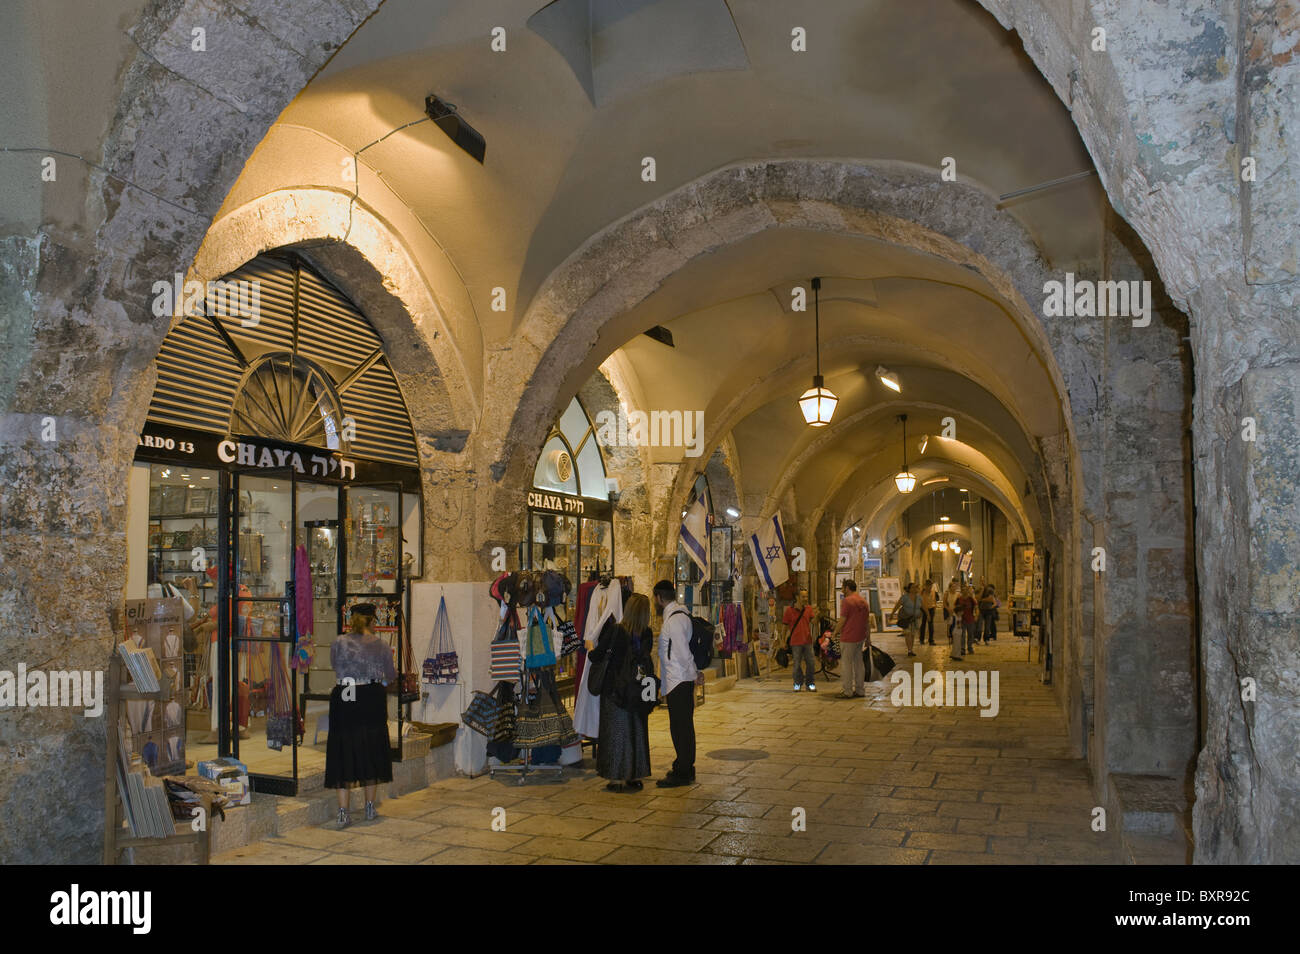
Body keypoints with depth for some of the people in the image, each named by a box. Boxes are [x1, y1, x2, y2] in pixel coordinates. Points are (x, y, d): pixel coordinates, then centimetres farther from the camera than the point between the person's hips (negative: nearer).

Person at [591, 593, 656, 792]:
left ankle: (617, 778, 8)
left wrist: (590, 653, 12)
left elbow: (596, 656, -9)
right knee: (638, 731, 13)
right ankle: (636, 776, 20)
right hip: (639, 691, 3)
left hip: (615, 690, -3)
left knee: (616, 732, 6)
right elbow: (646, 656, 5)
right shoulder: (647, 634, -5)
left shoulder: (615, 631, -15)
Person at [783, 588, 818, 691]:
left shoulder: (809, 608, 2)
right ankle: (797, 684, 18)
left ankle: (810, 684, 15)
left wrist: (815, 616, -29)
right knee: (797, 664, 6)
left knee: (810, 663, 4)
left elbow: (813, 621, -8)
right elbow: (785, 625, 0)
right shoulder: (789, 609, -6)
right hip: (796, 642, -2)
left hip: (807, 641, 2)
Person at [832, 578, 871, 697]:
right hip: (861, 637, 8)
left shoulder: (846, 601, -12)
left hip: (848, 638, -8)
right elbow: (868, 622, 15)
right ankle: (860, 690, 18)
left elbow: (842, 620, -15)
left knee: (846, 664, -1)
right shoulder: (864, 602, 12)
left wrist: (835, 632, -1)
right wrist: (868, 638, 20)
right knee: (858, 663, 14)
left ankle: (847, 691, 1)